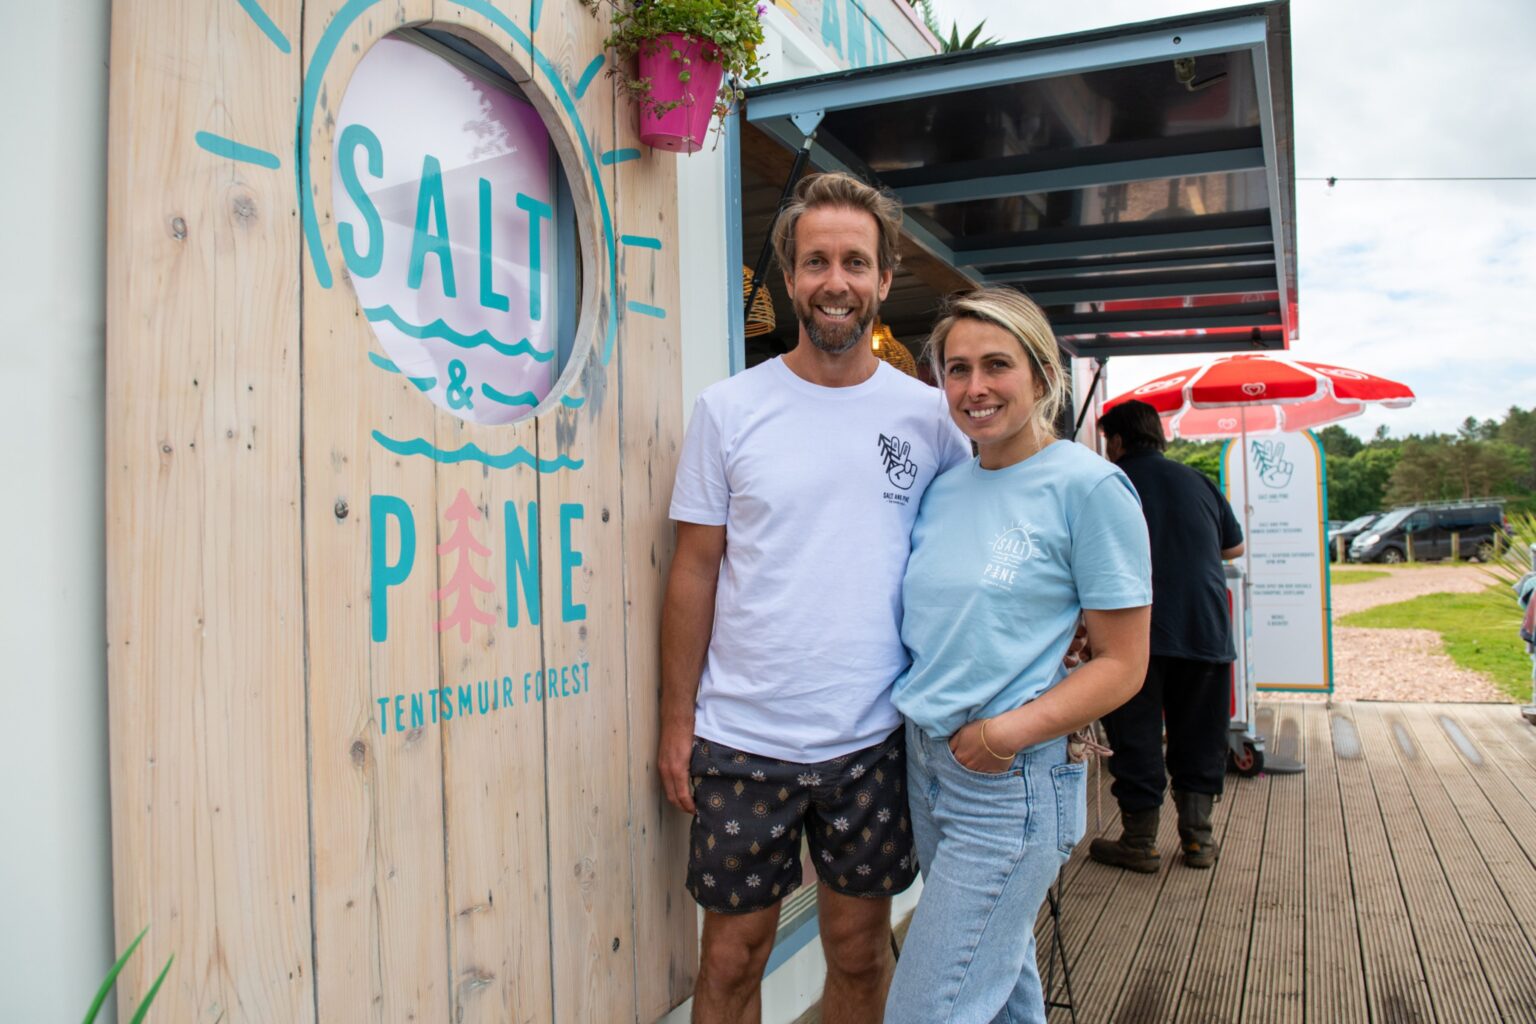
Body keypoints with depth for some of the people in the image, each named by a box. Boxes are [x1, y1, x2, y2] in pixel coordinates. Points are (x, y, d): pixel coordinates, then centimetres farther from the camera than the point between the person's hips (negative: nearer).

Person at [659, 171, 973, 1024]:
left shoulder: (929, 417, 0)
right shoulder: (727, 410, -3)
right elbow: (694, 572, 0)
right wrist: (676, 719, -1)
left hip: (875, 738, 1)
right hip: (742, 738, -1)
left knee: (860, 953, 17)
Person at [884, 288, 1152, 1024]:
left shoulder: (1088, 486, -11)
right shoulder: (945, 490, 7)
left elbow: (1122, 664, -11)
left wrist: (1009, 731, -22)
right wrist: (918, 711, 0)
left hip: (1009, 782, -6)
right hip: (926, 764, 7)